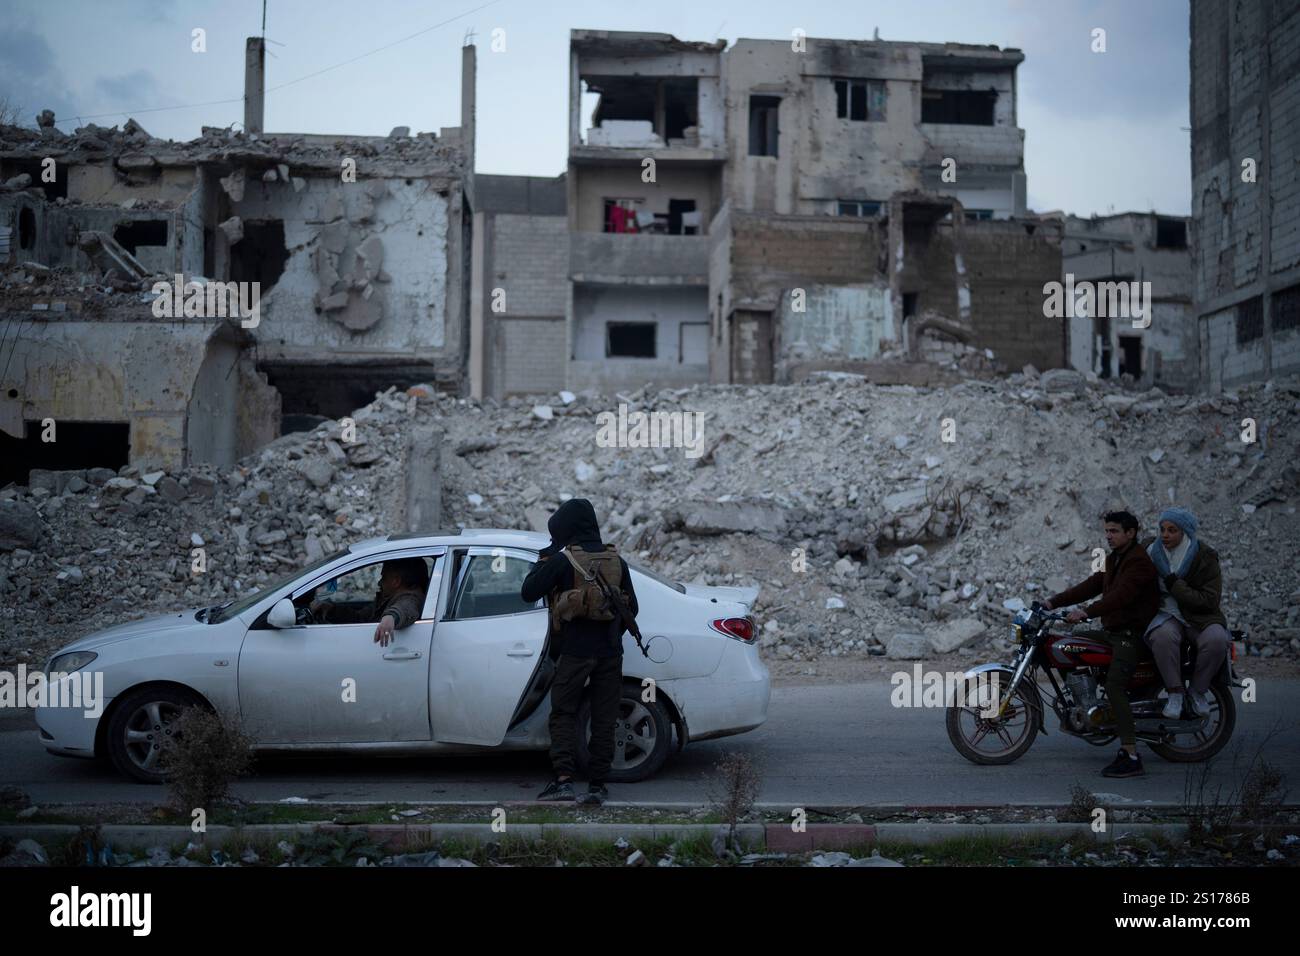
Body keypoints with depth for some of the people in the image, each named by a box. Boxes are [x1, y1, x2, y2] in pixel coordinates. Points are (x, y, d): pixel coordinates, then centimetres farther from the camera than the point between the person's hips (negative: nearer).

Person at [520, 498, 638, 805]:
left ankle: (563, 780, -7)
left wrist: (542, 562, 9)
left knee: (563, 715, 4)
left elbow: (528, 593, -6)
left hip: (574, 651, -4)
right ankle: (597, 785, 8)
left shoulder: (561, 561, -8)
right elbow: (631, 606, 14)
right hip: (610, 653, 4)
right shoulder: (616, 561, 8)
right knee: (604, 720, 8)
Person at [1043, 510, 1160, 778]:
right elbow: (1091, 586, 14)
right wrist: (1054, 601, 4)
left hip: (1131, 633, -10)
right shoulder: (1113, 559, 18)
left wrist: (1086, 612, -39)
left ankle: (1131, 758, -19)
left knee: (1114, 687, -19)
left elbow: (1121, 595, -28)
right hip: (1111, 630, 10)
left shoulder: (1139, 561, -15)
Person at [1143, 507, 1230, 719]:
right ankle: (1175, 692, -22)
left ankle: (1198, 690, -10)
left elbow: (1210, 600, -11)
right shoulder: (1152, 552, 4)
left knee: (1216, 640, -34)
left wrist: (1176, 586, -18)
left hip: (1199, 616, -1)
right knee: (1162, 635, -36)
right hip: (1167, 615, 1)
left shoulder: (1205, 557, -6)